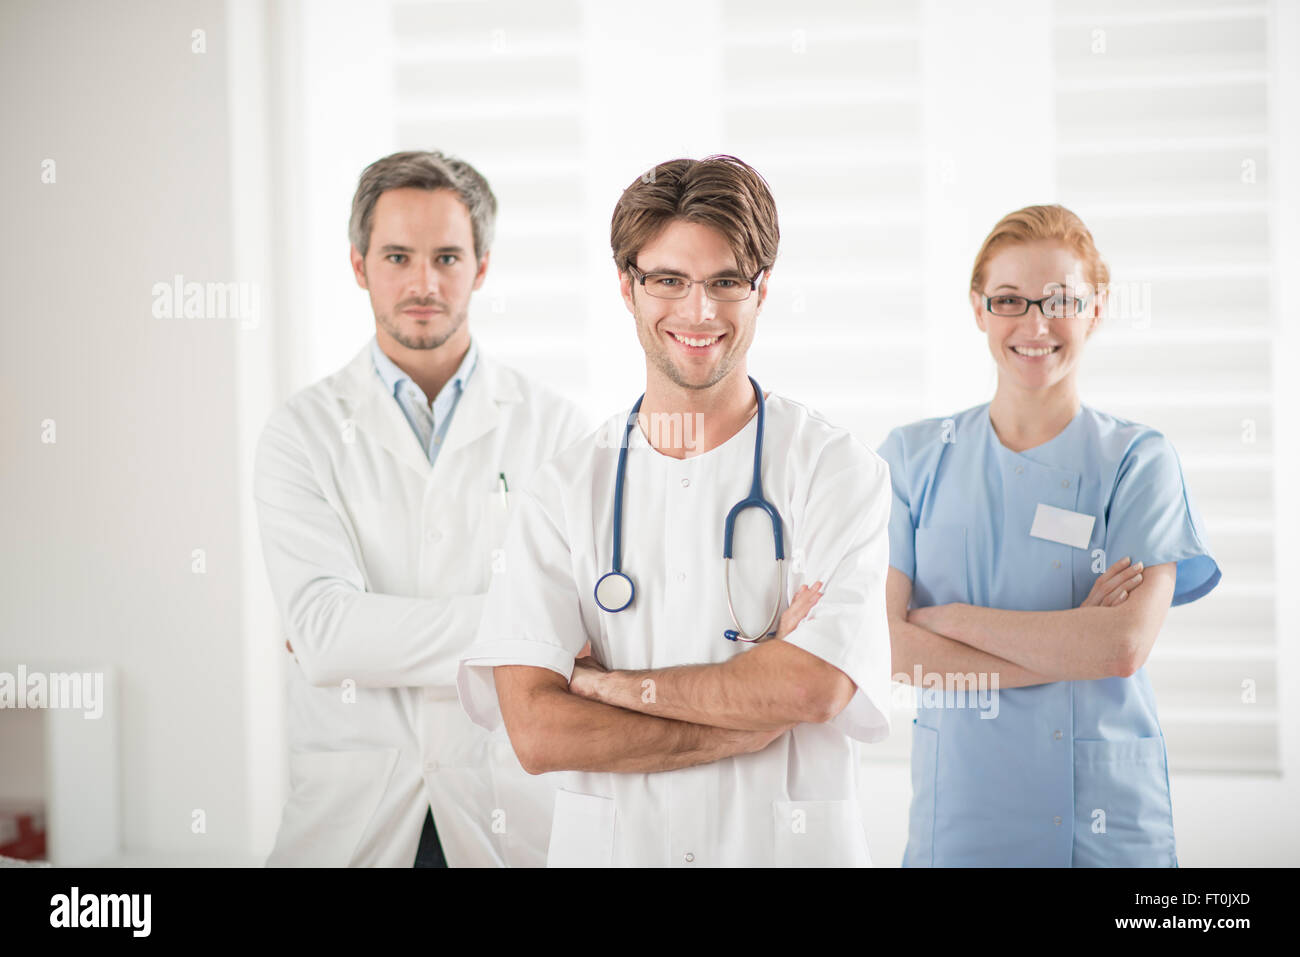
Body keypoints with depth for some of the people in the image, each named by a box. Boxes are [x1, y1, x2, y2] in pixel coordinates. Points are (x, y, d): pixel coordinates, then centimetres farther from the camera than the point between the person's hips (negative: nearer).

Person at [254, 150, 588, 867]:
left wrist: (370, 635, -12)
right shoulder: (303, 431, 0)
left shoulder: (554, 429, 1)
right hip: (349, 814, 0)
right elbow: (323, 632, -13)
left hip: (513, 805, 1)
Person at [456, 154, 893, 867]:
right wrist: (760, 709, -17)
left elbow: (815, 689, -19)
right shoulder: (565, 488, -2)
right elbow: (536, 733, -12)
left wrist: (607, 683, -12)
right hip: (605, 843, 1)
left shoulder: (837, 470, -6)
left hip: (791, 844, -1)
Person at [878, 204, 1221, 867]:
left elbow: (1126, 643, -15)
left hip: (1107, 820, -1)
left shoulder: (1138, 460, -1)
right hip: (958, 812, 1)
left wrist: (948, 618, -11)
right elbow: (889, 645, -8)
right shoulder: (915, 457, 3)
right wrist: (1072, 645, -14)